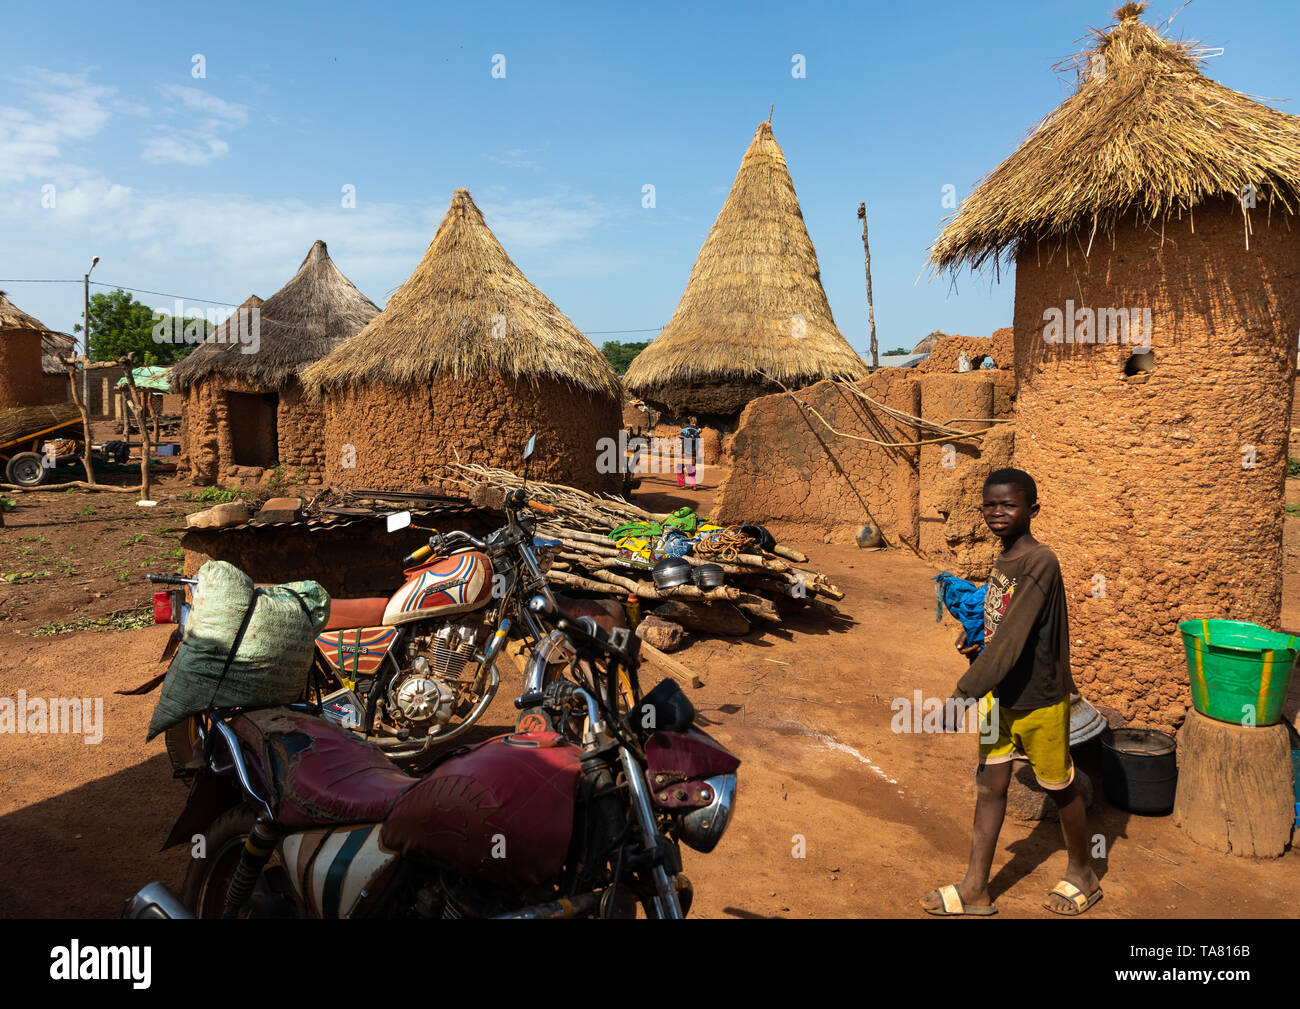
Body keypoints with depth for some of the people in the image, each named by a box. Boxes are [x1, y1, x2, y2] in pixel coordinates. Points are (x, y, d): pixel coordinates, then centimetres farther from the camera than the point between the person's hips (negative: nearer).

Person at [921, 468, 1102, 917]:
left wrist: (965, 691, -32)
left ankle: (1082, 873, 38)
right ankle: (975, 888, 22)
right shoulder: (1002, 561, 3)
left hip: (1039, 700, -7)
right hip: (999, 695, 7)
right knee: (989, 785, 11)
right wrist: (974, 633, -5)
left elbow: (1013, 636, -30)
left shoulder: (1040, 562, -23)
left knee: (1059, 787, 14)